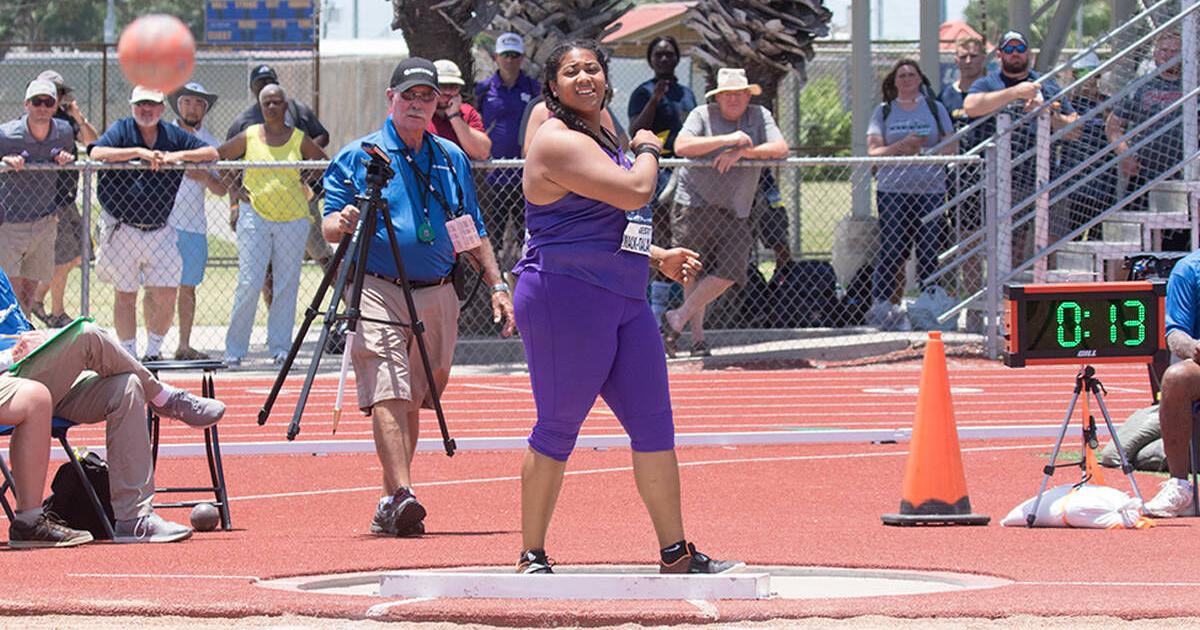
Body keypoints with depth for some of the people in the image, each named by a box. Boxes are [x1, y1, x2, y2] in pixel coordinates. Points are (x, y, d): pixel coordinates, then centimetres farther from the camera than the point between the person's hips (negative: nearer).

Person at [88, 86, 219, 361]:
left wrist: (178, 155, -14)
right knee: (125, 295, 4)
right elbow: (96, 153, -21)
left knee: (166, 296, -3)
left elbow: (211, 153, 3)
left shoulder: (173, 135, 6)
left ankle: (153, 352, 15)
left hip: (160, 231, 3)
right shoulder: (122, 130, -3)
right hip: (122, 229, -2)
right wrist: (139, 152, -26)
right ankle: (129, 356, 14)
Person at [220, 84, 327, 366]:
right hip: (256, 217, -1)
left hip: (294, 219, 1)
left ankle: (280, 347, 10)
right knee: (249, 283, -8)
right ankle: (234, 349, -2)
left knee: (287, 285, 2)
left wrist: (306, 182, 5)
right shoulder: (249, 136, 4)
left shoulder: (299, 140, 5)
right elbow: (218, 156, 12)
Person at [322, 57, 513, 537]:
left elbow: (473, 234, 19)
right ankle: (401, 495, -30)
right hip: (378, 292, -4)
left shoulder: (452, 160, 15)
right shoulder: (358, 157, 3)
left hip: (437, 296, 4)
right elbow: (329, 227, -1)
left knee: (414, 400, 8)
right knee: (389, 395, -18)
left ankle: (391, 504, 16)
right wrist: (342, 222, -24)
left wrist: (496, 285, 11)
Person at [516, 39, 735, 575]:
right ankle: (531, 558, 4)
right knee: (558, 429, -4)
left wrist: (658, 259, 21)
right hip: (565, 300, -9)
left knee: (654, 425, 6)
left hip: (623, 302, 9)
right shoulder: (559, 142, -12)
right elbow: (635, 192, -21)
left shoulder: (599, 138, 21)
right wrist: (648, 149, -1)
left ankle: (675, 554, 11)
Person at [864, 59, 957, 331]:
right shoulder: (883, 111, 12)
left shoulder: (935, 108, 13)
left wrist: (922, 151, -10)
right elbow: (873, 152, 3)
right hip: (892, 189, -1)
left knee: (929, 252, -4)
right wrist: (899, 147, -14)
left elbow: (951, 148, 6)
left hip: (930, 189, 1)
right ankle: (881, 307, -7)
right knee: (891, 251, -8)